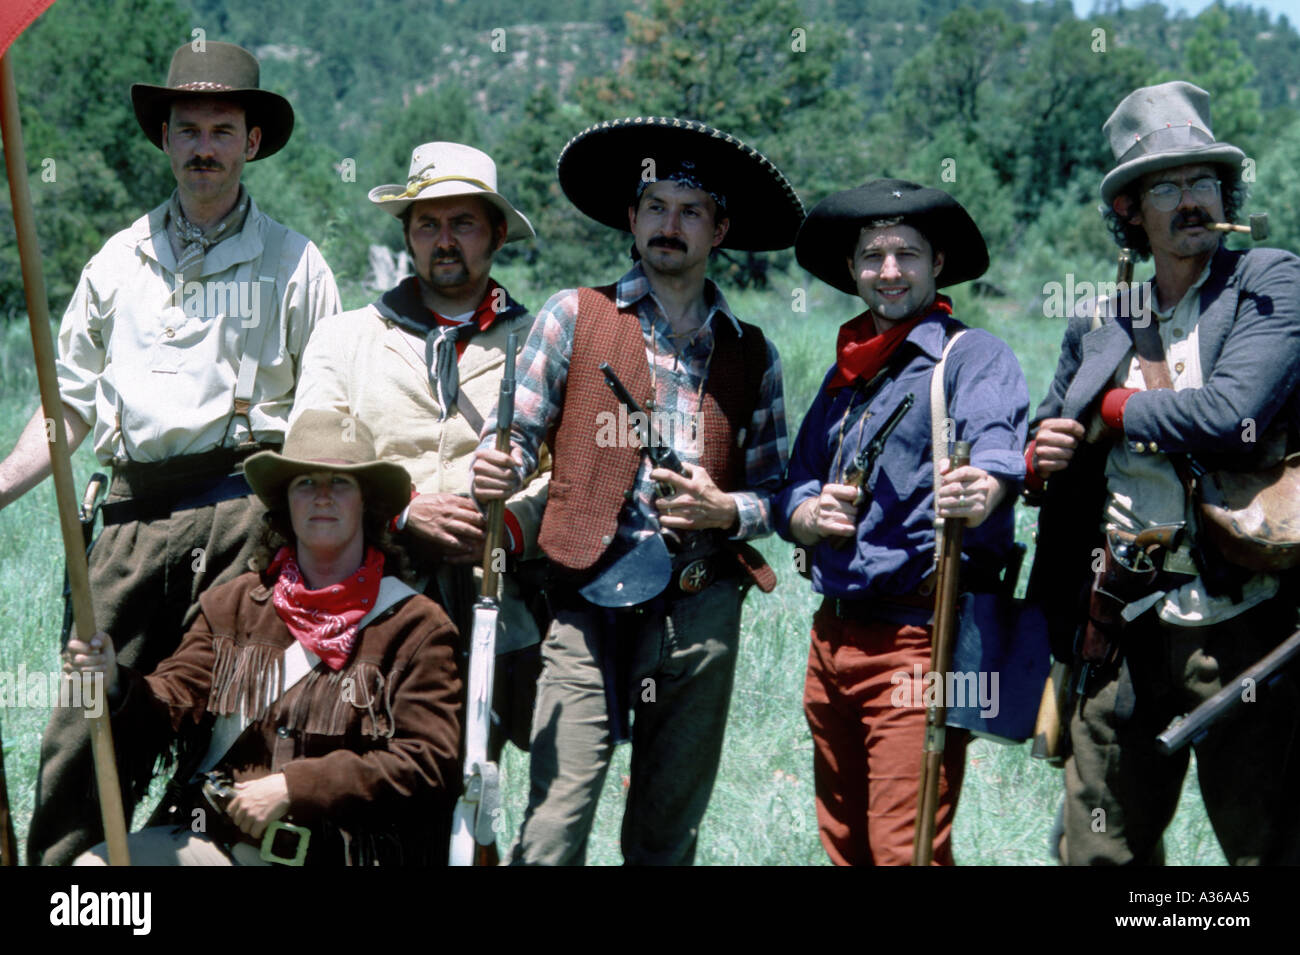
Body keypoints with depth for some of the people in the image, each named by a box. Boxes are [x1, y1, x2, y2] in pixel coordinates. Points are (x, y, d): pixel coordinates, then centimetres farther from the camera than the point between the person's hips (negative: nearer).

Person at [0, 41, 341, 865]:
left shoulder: (293, 263, 9)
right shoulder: (120, 261, 18)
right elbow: (69, 407, 21)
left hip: (244, 509, -3)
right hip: (136, 511, 3)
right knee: (85, 721, -2)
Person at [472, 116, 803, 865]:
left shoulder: (751, 354, 13)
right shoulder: (576, 318, 7)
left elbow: (774, 494, 14)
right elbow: (516, 437, 5)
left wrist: (727, 511, -7)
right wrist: (496, 471, -18)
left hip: (701, 613, 2)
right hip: (589, 604, -2)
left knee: (668, 835, 9)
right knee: (552, 831, -9)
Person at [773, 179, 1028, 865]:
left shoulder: (973, 356, -5)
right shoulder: (845, 374, 17)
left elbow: (997, 442, -25)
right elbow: (794, 483, 16)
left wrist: (981, 490, -49)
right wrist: (806, 513, -8)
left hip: (918, 636, -7)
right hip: (832, 634, 7)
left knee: (904, 851, -9)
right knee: (843, 845, 16)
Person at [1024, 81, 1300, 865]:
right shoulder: (1099, 326, 14)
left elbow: (1230, 415, -17)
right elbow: (1047, 437, 24)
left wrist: (1107, 413, -4)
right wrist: (1041, 458, -1)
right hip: (1124, 629, 5)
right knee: (1100, 853, 9)